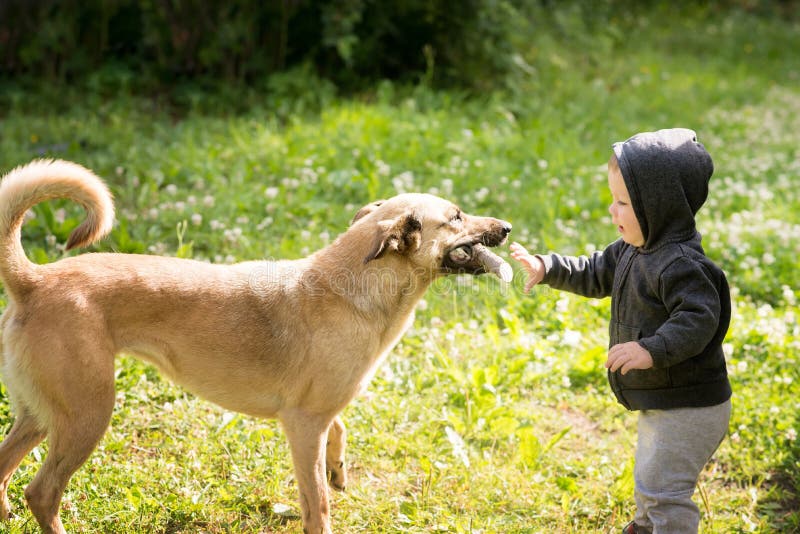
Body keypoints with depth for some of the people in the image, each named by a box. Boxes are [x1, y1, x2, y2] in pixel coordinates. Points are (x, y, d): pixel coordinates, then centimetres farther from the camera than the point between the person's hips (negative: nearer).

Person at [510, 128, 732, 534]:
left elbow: (698, 319, -34)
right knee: (649, 480, 29)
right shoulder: (635, 252, 6)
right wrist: (547, 269, 12)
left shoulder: (681, 265, -26)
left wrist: (653, 350, -42)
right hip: (660, 403, 11)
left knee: (661, 488, -8)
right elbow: (596, 274, 20)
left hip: (688, 408, -11)